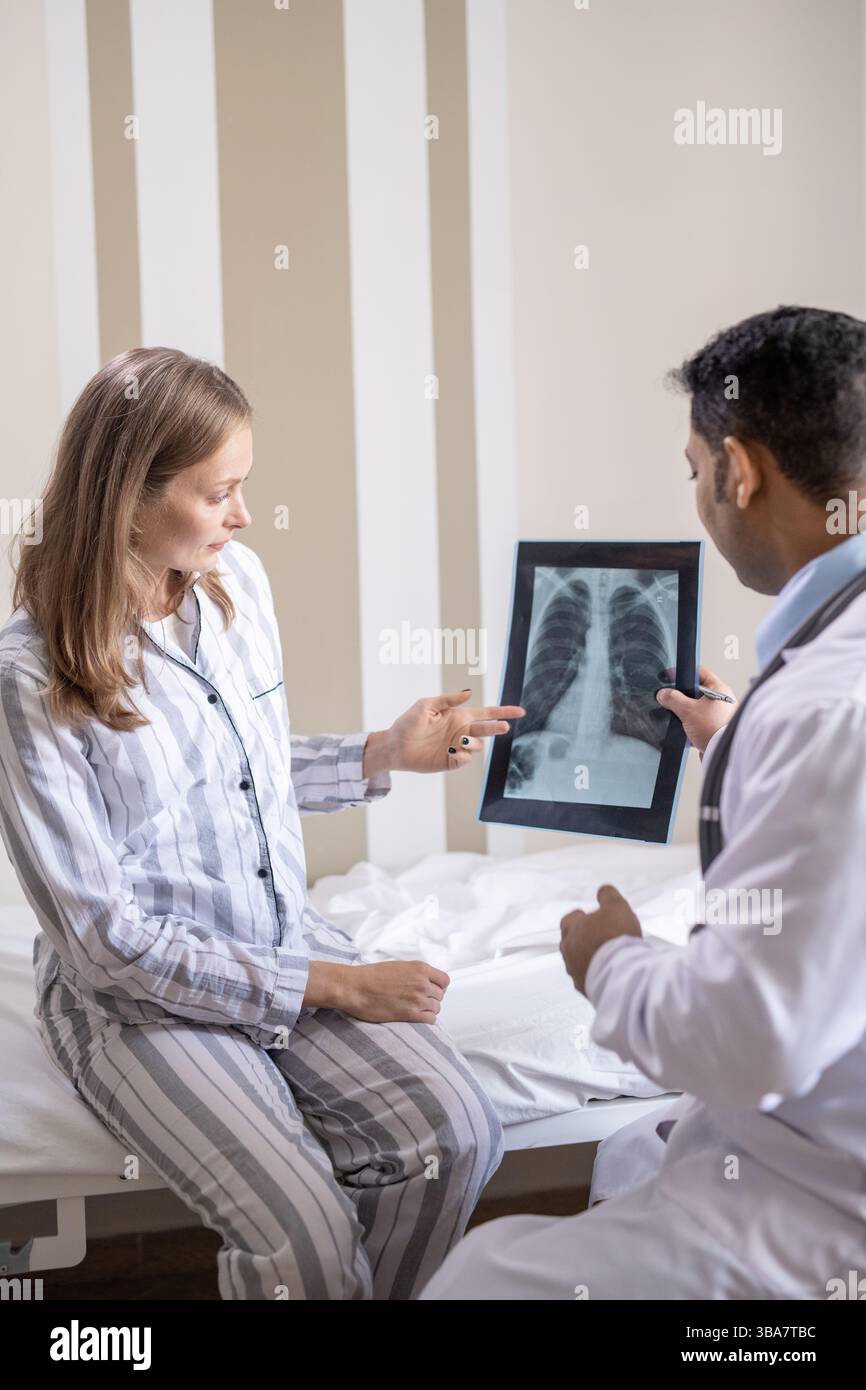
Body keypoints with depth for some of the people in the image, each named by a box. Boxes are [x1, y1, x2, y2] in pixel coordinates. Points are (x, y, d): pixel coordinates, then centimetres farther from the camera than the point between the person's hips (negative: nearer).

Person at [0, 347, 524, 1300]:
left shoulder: (237, 580, 1)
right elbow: (108, 938, -18)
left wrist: (386, 754, 4)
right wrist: (331, 984, -17)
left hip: (285, 937, 6)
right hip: (137, 996, -5)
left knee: (456, 1133, -19)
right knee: (307, 1236, -25)